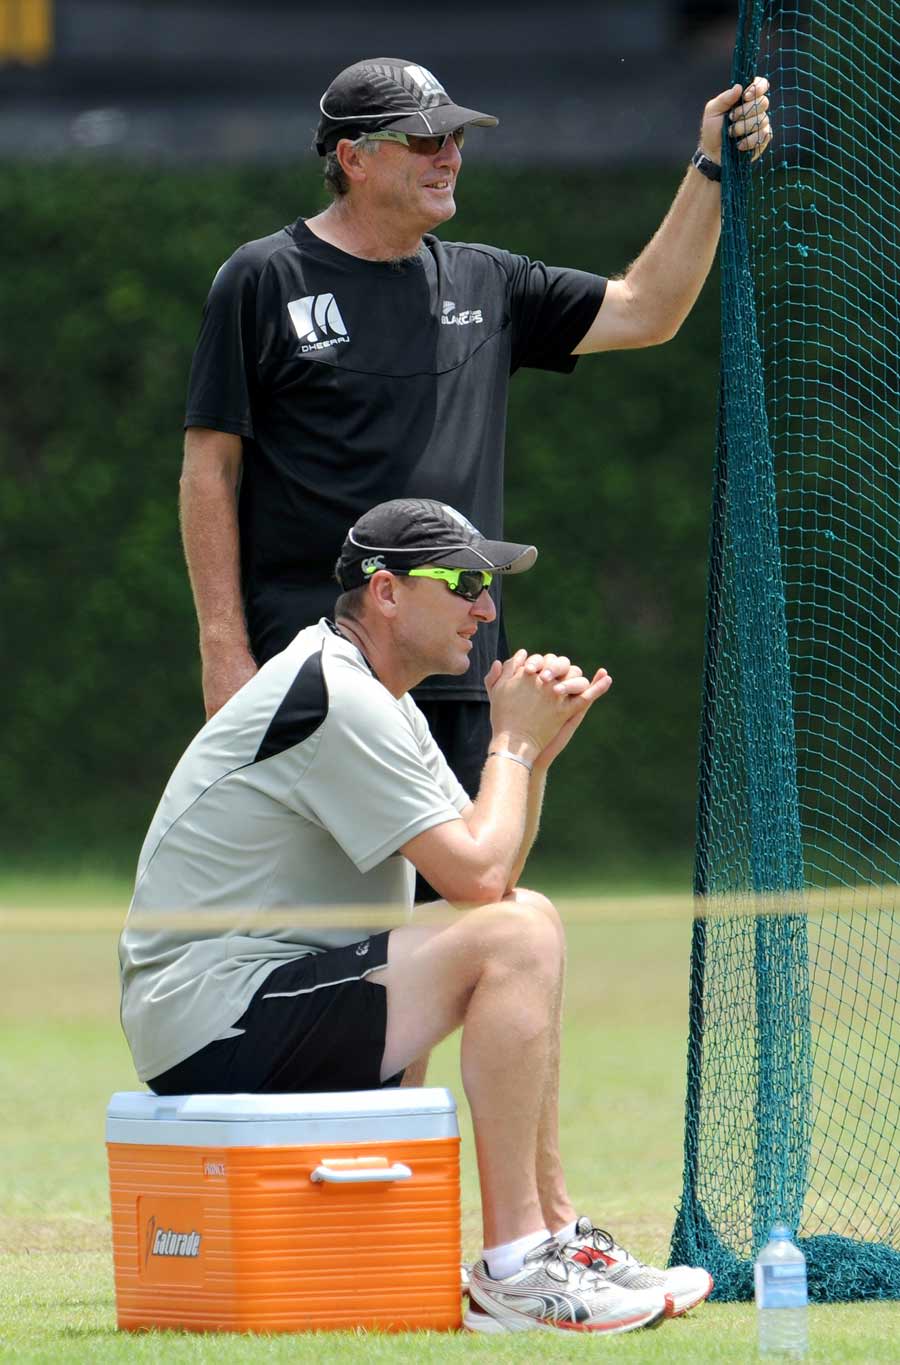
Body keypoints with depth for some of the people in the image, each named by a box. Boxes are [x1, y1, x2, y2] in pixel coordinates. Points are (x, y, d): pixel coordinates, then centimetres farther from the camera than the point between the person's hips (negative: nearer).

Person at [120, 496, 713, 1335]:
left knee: (521, 921, 19)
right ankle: (514, 1269, -19)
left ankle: (555, 1235, 15)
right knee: (517, 934, -19)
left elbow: (481, 871, 16)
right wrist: (511, 743, -5)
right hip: (214, 1027, -11)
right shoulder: (335, 699, -16)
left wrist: (536, 749, 2)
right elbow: (477, 876, -20)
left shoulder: (381, 701, 18)